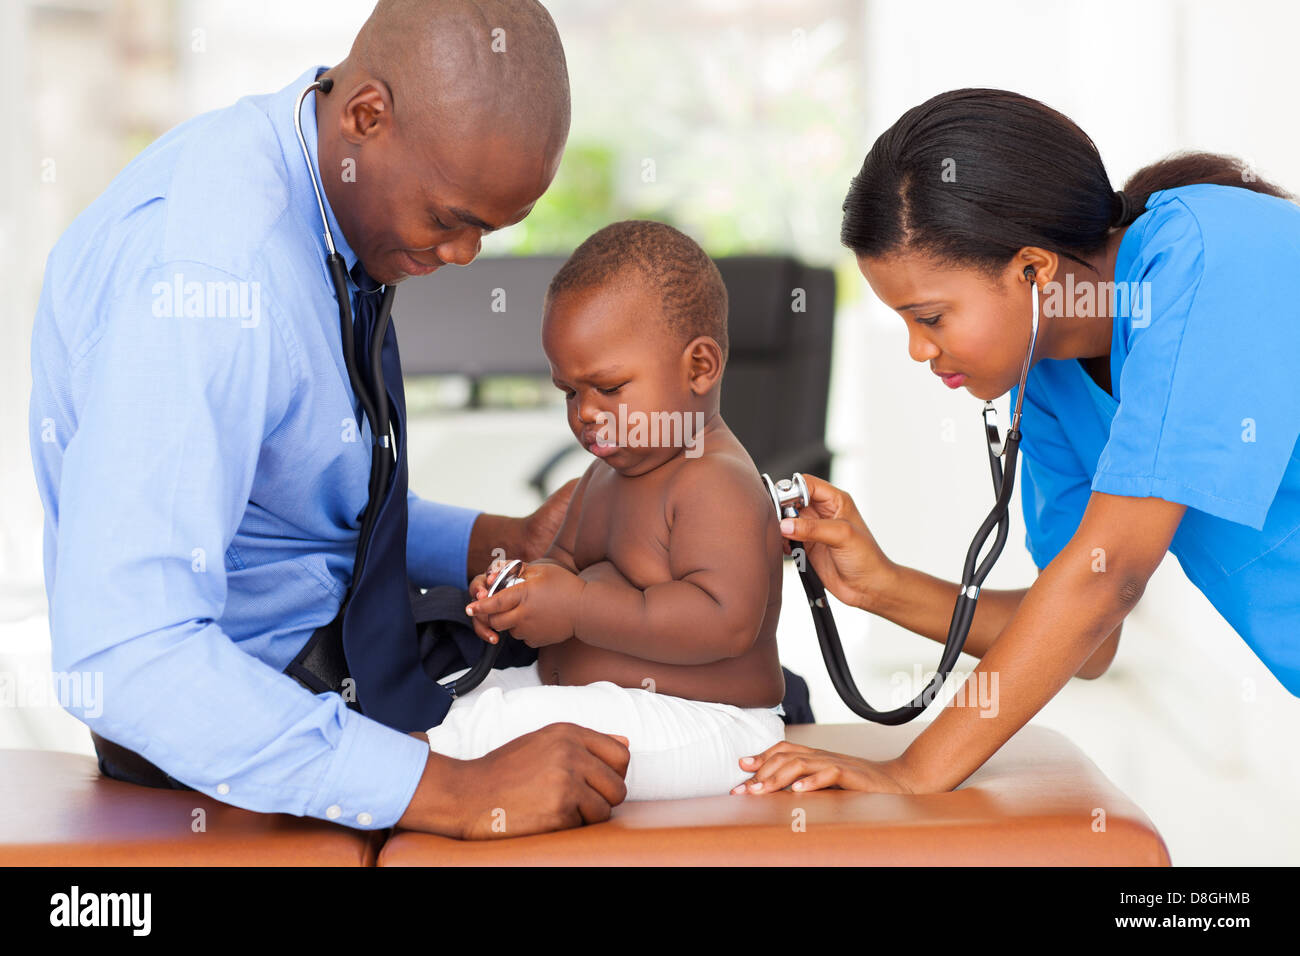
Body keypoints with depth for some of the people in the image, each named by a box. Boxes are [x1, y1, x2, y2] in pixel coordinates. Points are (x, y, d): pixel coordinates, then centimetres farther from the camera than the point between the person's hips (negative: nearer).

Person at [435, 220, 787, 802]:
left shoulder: (718, 484, -18)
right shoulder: (606, 474, 14)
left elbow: (727, 621, -30)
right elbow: (566, 560, 27)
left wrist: (579, 609, -27)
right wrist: (529, 585, 1)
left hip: (700, 730, -11)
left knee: (491, 726, -27)